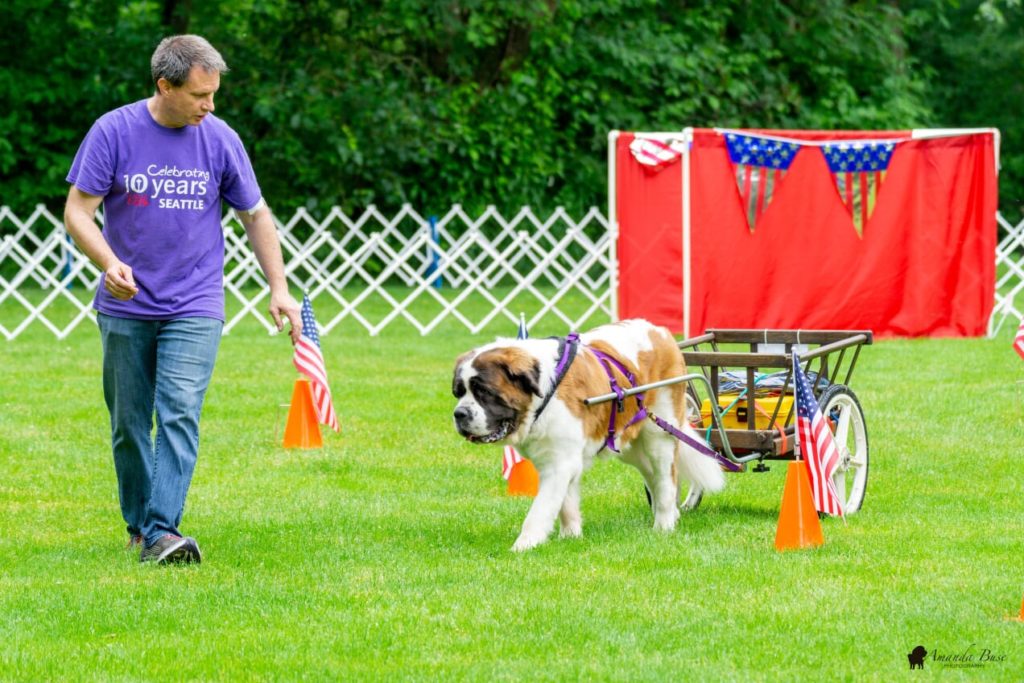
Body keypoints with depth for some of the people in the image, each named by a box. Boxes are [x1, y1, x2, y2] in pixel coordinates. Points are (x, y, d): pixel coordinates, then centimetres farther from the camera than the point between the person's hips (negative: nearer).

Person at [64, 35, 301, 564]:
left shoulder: (220, 139, 1)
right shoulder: (113, 132, -5)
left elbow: (255, 216, 11)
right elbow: (77, 211, -5)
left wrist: (279, 290, 5)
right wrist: (109, 264, -23)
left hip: (194, 309, 0)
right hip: (125, 308, 0)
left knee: (179, 415, -14)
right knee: (129, 424, 7)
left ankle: (163, 532, -20)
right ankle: (138, 525, 23)